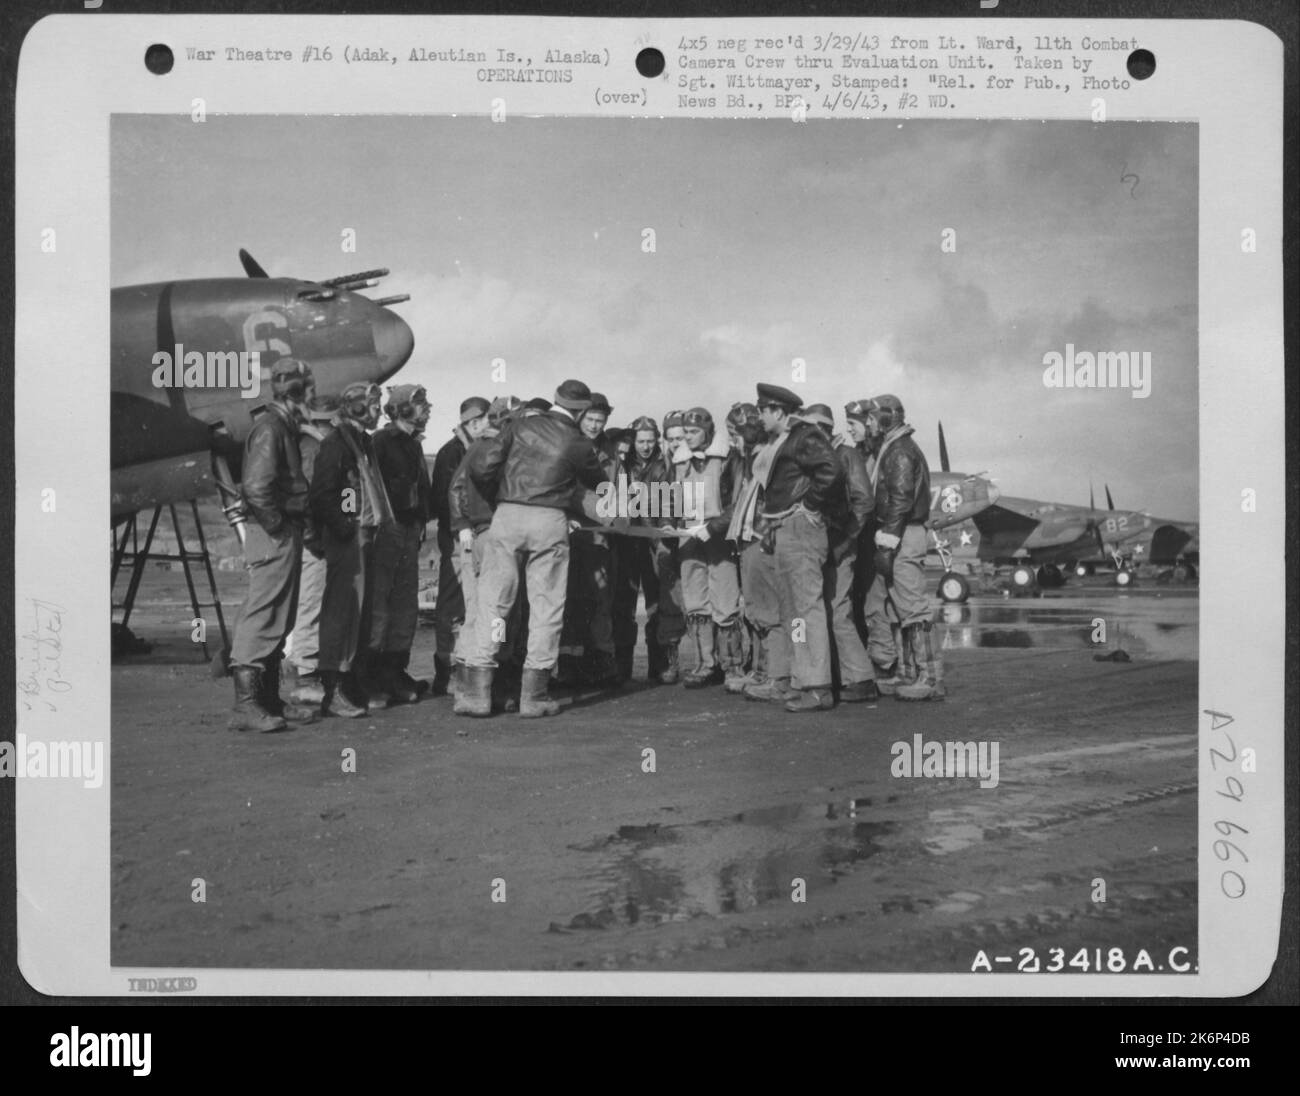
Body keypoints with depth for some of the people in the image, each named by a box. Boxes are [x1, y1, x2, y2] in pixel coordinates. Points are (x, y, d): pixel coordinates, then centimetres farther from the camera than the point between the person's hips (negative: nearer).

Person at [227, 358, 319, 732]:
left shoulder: (284, 427, 18)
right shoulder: (270, 427, -14)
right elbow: (257, 487, -23)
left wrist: (293, 526, 14)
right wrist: (277, 526, -17)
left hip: (285, 536, 10)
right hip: (273, 536, -10)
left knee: (277, 621, 13)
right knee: (262, 617, -10)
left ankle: (269, 701, 20)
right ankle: (245, 705, -8)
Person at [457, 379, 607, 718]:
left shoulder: (521, 426, 5)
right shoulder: (577, 443, 1)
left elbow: (480, 467, -1)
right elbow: (598, 483, 17)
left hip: (507, 516, 2)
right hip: (549, 522, -2)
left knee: (493, 601, 6)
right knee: (546, 606, 7)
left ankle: (478, 691, 4)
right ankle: (533, 695, 7)